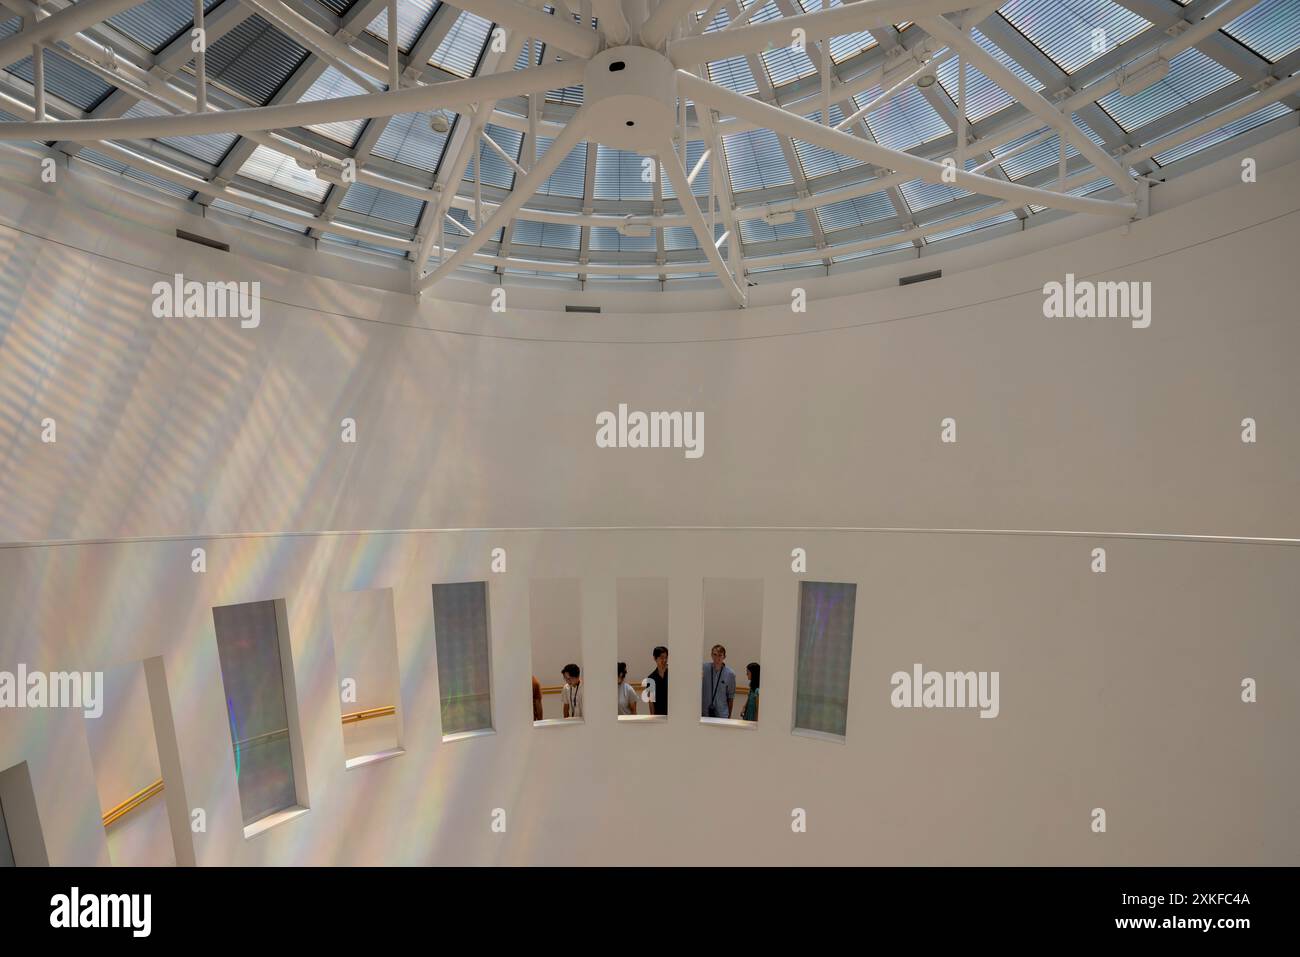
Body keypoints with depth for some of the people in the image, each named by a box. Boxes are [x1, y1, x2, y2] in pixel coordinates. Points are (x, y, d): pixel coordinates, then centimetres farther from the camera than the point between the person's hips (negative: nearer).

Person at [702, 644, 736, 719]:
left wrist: (729, 715, 7)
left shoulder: (730, 674, -9)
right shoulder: (704, 668, -9)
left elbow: (731, 696, 2)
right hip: (704, 712, 1)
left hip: (722, 714, -1)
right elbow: (699, 689, 2)